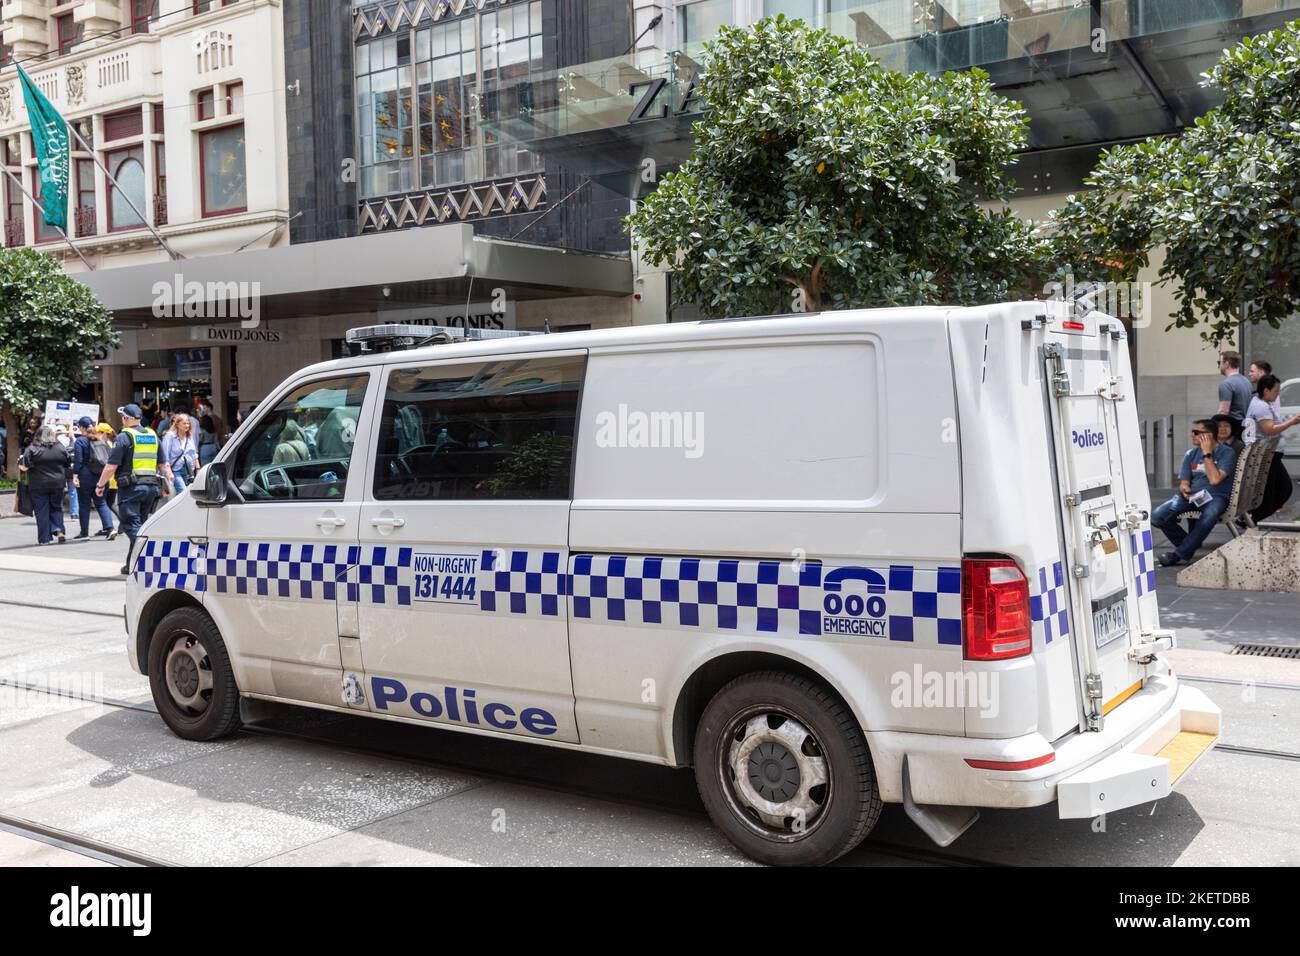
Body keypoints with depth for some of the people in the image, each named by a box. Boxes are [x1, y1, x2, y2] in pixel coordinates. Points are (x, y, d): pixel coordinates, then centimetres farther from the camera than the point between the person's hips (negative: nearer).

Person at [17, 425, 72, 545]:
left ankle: (45, 538, 6)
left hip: (38, 485, -2)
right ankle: (59, 530, -2)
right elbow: (69, 465, 8)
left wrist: (20, 461, 8)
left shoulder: (32, 449, -9)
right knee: (57, 508, 16)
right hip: (58, 484, 3)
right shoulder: (61, 448, 1)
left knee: (42, 511, 4)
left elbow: (23, 467, -12)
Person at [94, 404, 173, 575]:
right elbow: (163, 464, 14)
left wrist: (100, 485, -1)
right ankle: (132, 564, 21)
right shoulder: (153, 435, 13)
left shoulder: (124, 436, -7)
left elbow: (112, 466, -11)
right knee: (139, 524, 15)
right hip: (151, 486, 6)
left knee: (132, 526, -5)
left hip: (131, 487, -6)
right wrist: (169, 480, 19)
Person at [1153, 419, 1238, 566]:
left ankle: (1180, 554, -25)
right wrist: (1184, 489, -14)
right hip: (1192, 495, 5)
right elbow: (1184, 482, 11)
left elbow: (1215, 479, -19)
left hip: (1216, 496, -5)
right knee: (1157, 517, -20)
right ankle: (1190, 544, 2)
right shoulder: (1191, 454, 12)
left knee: (1208, 516, -42)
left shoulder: (1227, 453, -4)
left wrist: (1207, 454, -13)